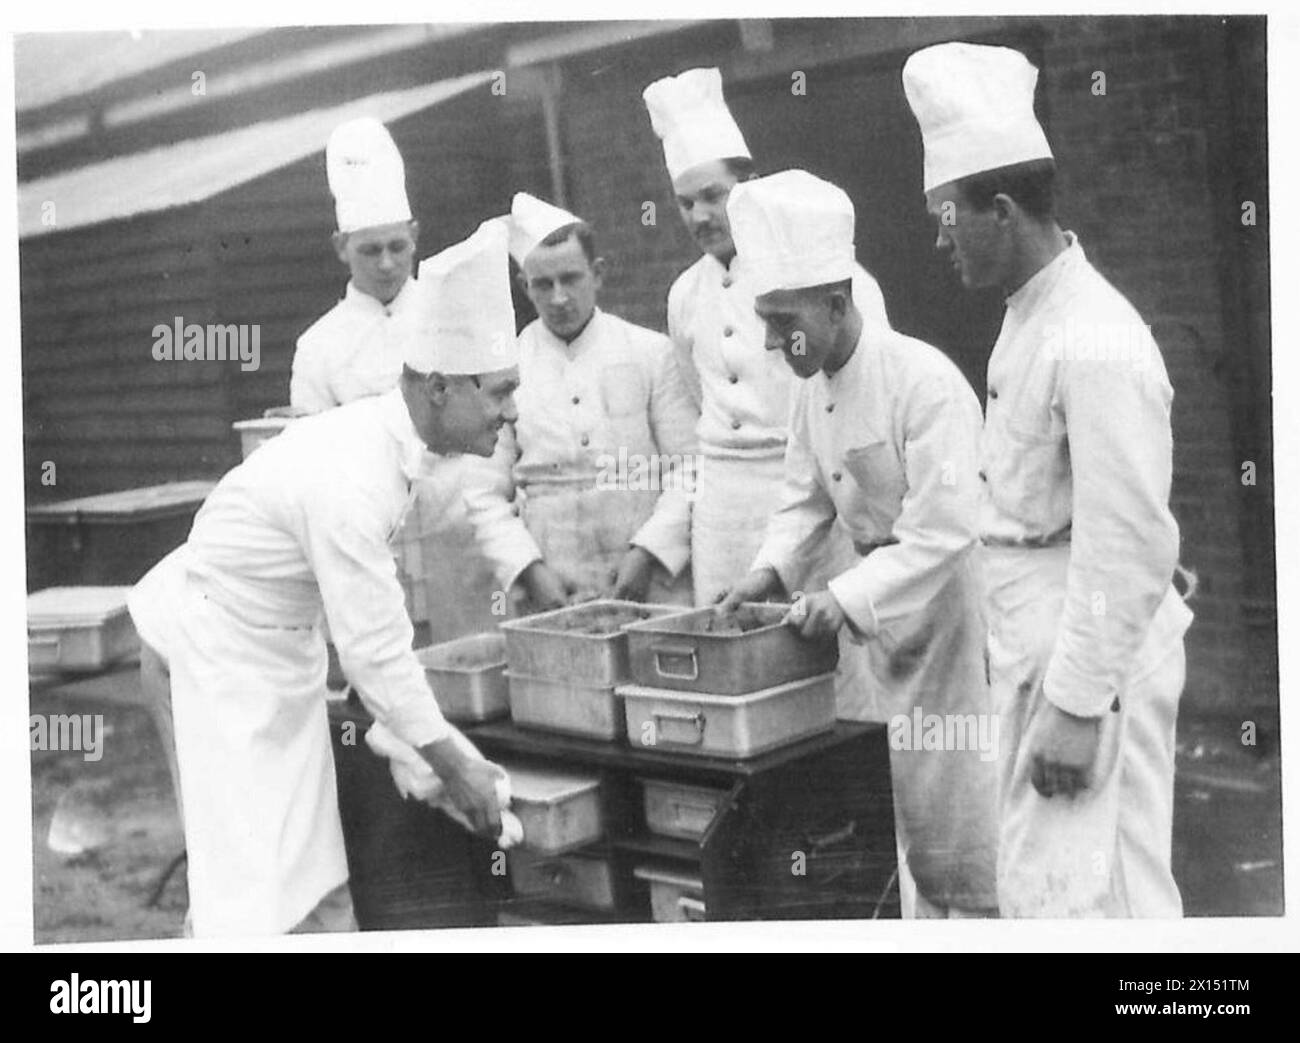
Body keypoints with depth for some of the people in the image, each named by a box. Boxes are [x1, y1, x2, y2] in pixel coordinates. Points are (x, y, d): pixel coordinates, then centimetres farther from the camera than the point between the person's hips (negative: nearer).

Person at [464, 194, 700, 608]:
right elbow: (484, 494, 5)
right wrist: (531, 569, -8)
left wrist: (648, 552, -10)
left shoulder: (650, 352, 4)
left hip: (652, 581, 0)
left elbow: (690, 468, 1)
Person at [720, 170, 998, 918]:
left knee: (963, 799, -2)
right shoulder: (814, 388, 1)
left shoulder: (925, 381, -25)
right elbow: (807, 499, 11)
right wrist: (772, 570, -6)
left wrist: (848, 598, -31)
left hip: (956, 597, -8)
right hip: (885, 611, 8)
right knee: (906, 795, 17)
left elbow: (945, 530, -28)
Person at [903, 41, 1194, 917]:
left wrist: (1076, 704, -20)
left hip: (1092, 658, -9)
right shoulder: (1031, 315, 8)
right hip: (1036, 648, 9)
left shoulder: (1095, 347, -21)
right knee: (1034, 886, 17)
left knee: (1087, 896, -2)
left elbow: (1130, 549, -22)